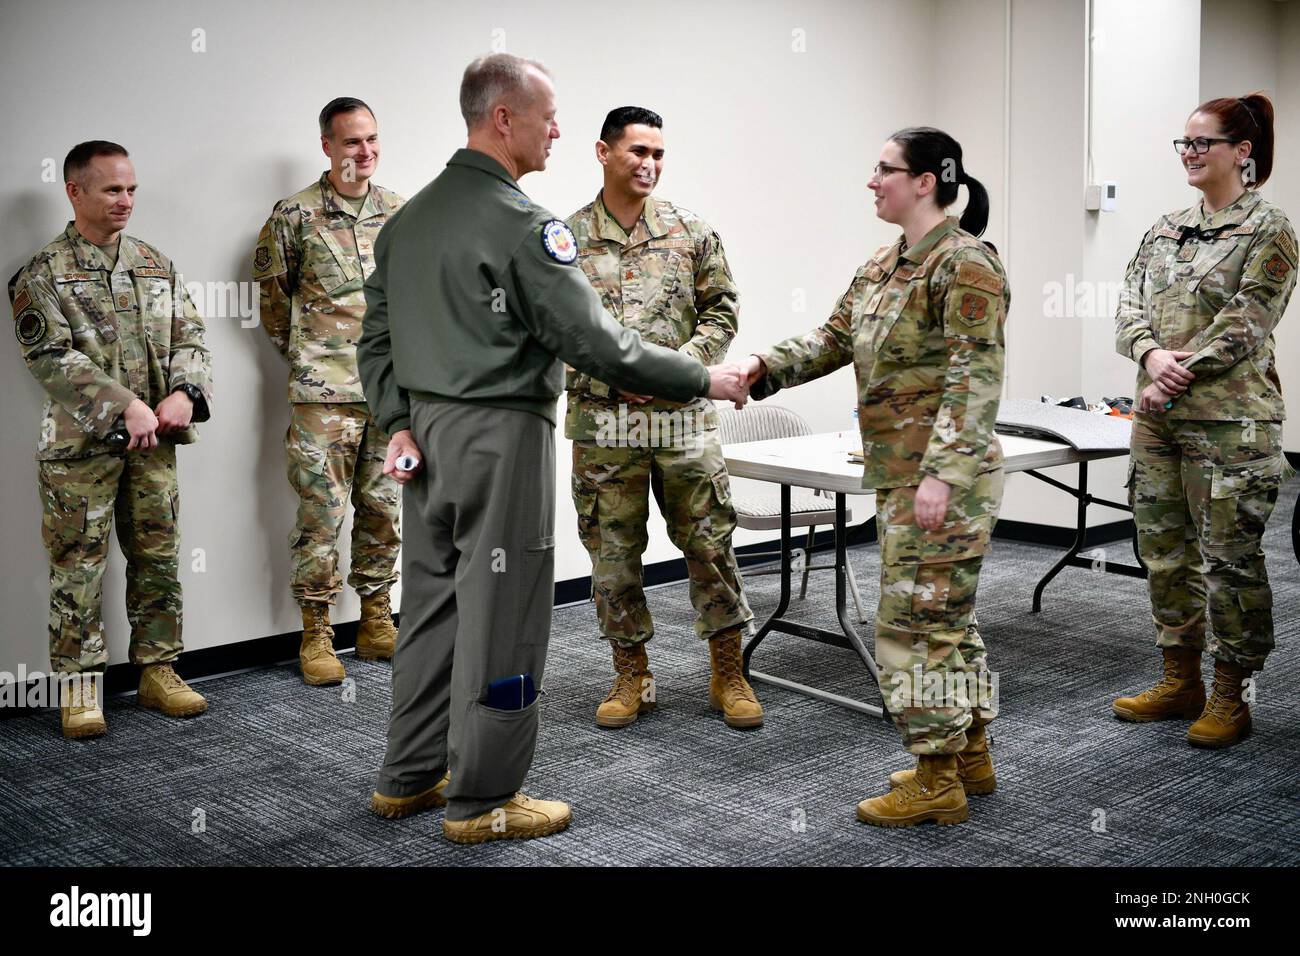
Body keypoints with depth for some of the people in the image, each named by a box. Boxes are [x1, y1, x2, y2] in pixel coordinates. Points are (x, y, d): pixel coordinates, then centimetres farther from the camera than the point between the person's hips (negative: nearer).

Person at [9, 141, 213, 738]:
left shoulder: (157, 265, 12)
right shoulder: (42, 274, -3)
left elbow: (188, 339, 10)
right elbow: (51, 357, -13)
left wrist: (184, 393, -11)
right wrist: (126, 406, -22)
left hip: (154, 443, 4)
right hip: (80, 444, -4)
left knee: (157, 560, 10)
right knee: (78, 568, 1)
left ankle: (158, 671, 22)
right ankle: (80, 687, 12)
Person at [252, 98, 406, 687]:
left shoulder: (400, 212, 9)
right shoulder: (296, 215, -4)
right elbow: (272, 293, 5)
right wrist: (300, 355, 8)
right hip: (324, 392, -4)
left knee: (382, 507, 10)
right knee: (320, 512, -3)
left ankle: (376, 624, 22)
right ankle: (316, 634, 8)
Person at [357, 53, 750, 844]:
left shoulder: (410, 216, 11)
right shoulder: (520, 223, -16)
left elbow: (378, 336, 13)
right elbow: (594, 341, -18)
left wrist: (398, 423, 10)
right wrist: (703, 380, -10)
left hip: (429, 436, 9)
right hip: (500, 438, -9)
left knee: (433, 607, 17)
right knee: (500, 619, 2)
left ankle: (409, 779, 28)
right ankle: (483, 800, 12)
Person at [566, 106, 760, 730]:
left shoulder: (691, 231, 5)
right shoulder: (567, 239, 2)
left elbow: (721, 311, 6)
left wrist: (681, 364, -10)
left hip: (683, 417, 0)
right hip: (601, 422, 0)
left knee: (709, 542, 3)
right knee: (613, 551, 7)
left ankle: (728, 675, 17)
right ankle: (631, 676, 22)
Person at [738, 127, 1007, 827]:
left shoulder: (964, 264, -14)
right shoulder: (884, 266, 15)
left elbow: (974, 378, -19)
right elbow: (833, 339, 16)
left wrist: (942, 474, -24)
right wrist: (764, 368, 0)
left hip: (942, 473, -10)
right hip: (900, 473, 10)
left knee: (916, 619, -5)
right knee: (943, 617, 16)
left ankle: (937, 783, 7)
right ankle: (970, 757, 29)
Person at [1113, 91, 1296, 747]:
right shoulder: (1165, 230, 14)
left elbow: (1246, 319, -13)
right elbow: (1130, 307, 7)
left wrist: (1180, 376, -16)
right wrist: (1152, 355, -13)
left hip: (1229, 420, -6)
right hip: (1157, 417, 7)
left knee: (1230, 557, 0)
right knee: (1164, 550, 12)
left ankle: (1231, 697, 12)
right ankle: (1180, 681, 26)